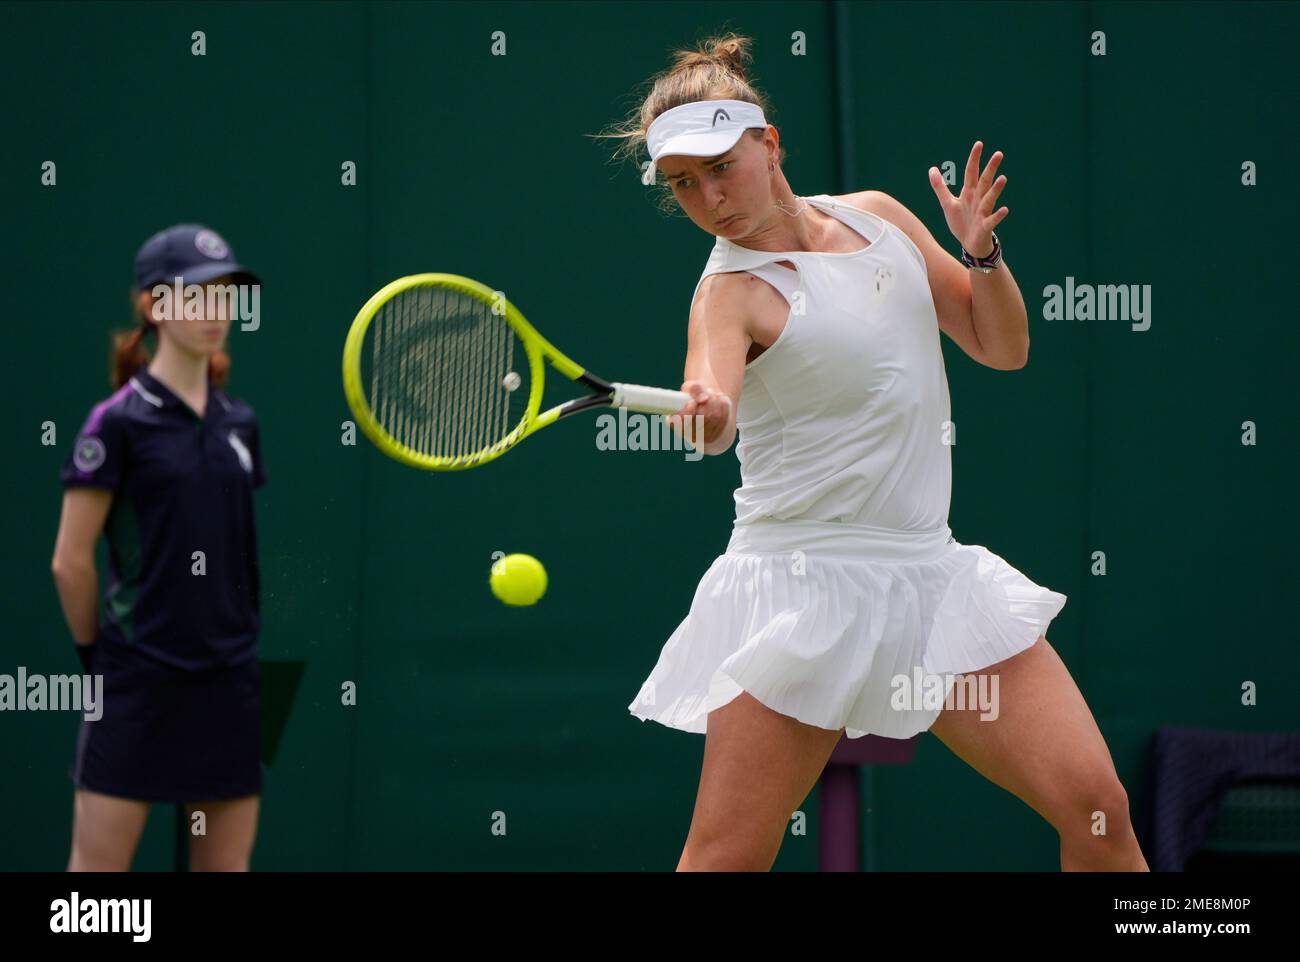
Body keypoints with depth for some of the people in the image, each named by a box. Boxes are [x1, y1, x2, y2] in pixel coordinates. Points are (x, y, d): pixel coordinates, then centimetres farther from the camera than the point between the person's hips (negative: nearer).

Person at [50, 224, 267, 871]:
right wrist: (100, 653, 2)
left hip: (228, 678, 6)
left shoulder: (237, 423, 10)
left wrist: (233, 640, 10)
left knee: (227, 873, 7)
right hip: (138, 684, -6)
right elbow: (71, 561, -6)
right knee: (97, 872, -3)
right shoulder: (119, 422, -7)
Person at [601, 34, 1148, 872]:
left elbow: (1002, 347, 17)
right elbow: (714, 414, -29)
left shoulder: (877, 217, 10)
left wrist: (983, 254, -1)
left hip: (933, 575, 5)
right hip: (805, 584, -5)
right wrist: (706, 411, -52)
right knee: (724, 858, -9)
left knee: (1098, 810, -5)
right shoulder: (732, 290, -7)